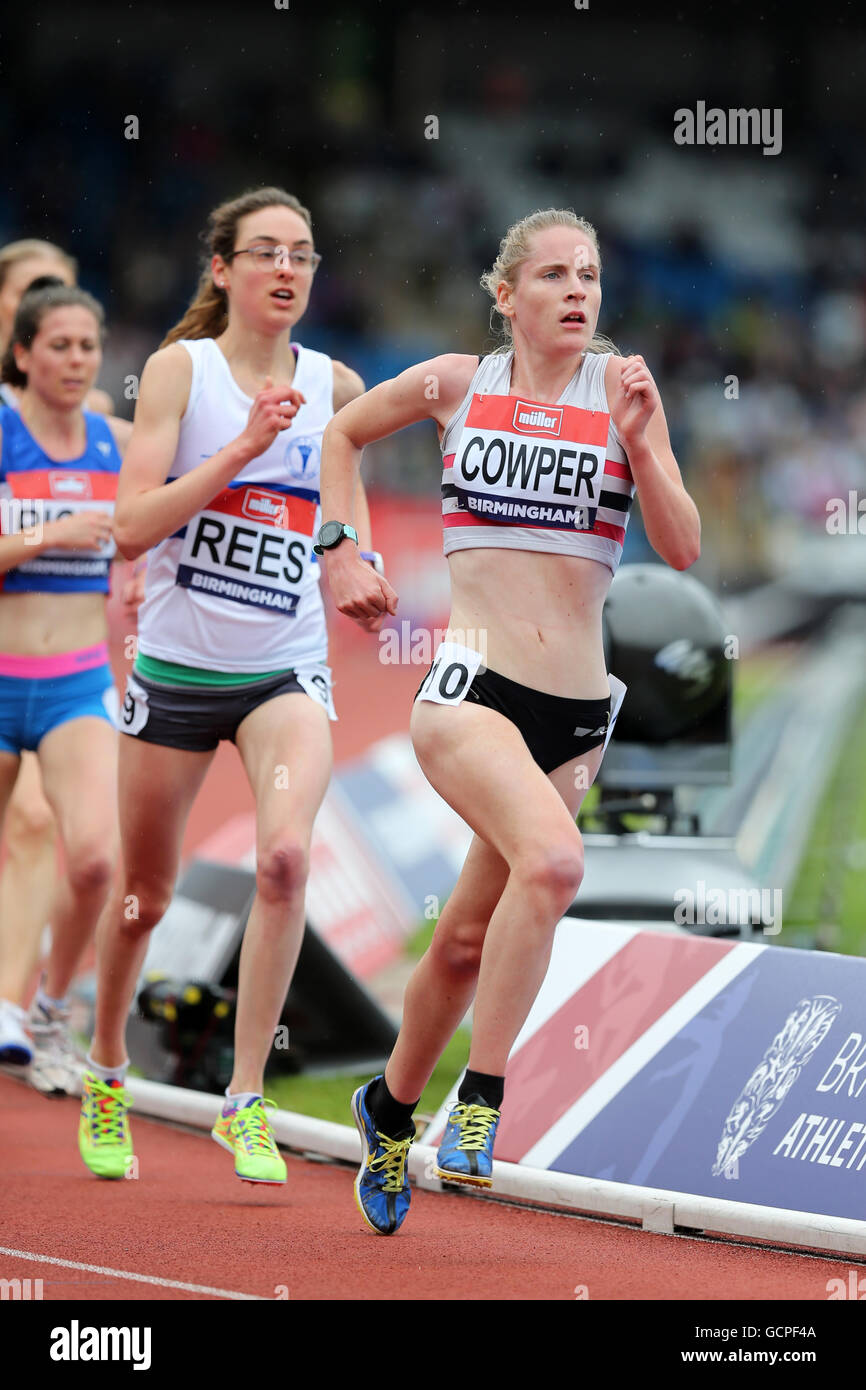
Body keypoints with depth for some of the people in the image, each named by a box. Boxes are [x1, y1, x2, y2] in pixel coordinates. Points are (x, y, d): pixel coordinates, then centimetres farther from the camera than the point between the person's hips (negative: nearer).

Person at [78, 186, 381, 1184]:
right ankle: (106, 1075, 38)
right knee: (144, 895, 11)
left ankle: (246, 1101, -18)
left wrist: (357, 559, 0)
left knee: (284, 854, -25)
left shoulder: (334, 387, 3)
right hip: (178, 664, -1)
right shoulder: (180, 369, -6)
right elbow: (133, 526, -14)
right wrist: (243, 447, -21)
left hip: (284, 669, 1)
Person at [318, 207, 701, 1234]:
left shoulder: (621, 391, 4)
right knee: (553, 859, -31)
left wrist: (640, 446, -17)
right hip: (470, 687, -3)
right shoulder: (456, 384, 3)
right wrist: (339, 554, 13)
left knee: (469, 940, 12)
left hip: (574, 715, 3)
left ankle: (391, 1106, 38)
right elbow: (341, 433, 22)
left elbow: (681, 550, -3)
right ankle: (480, 1099, -20)